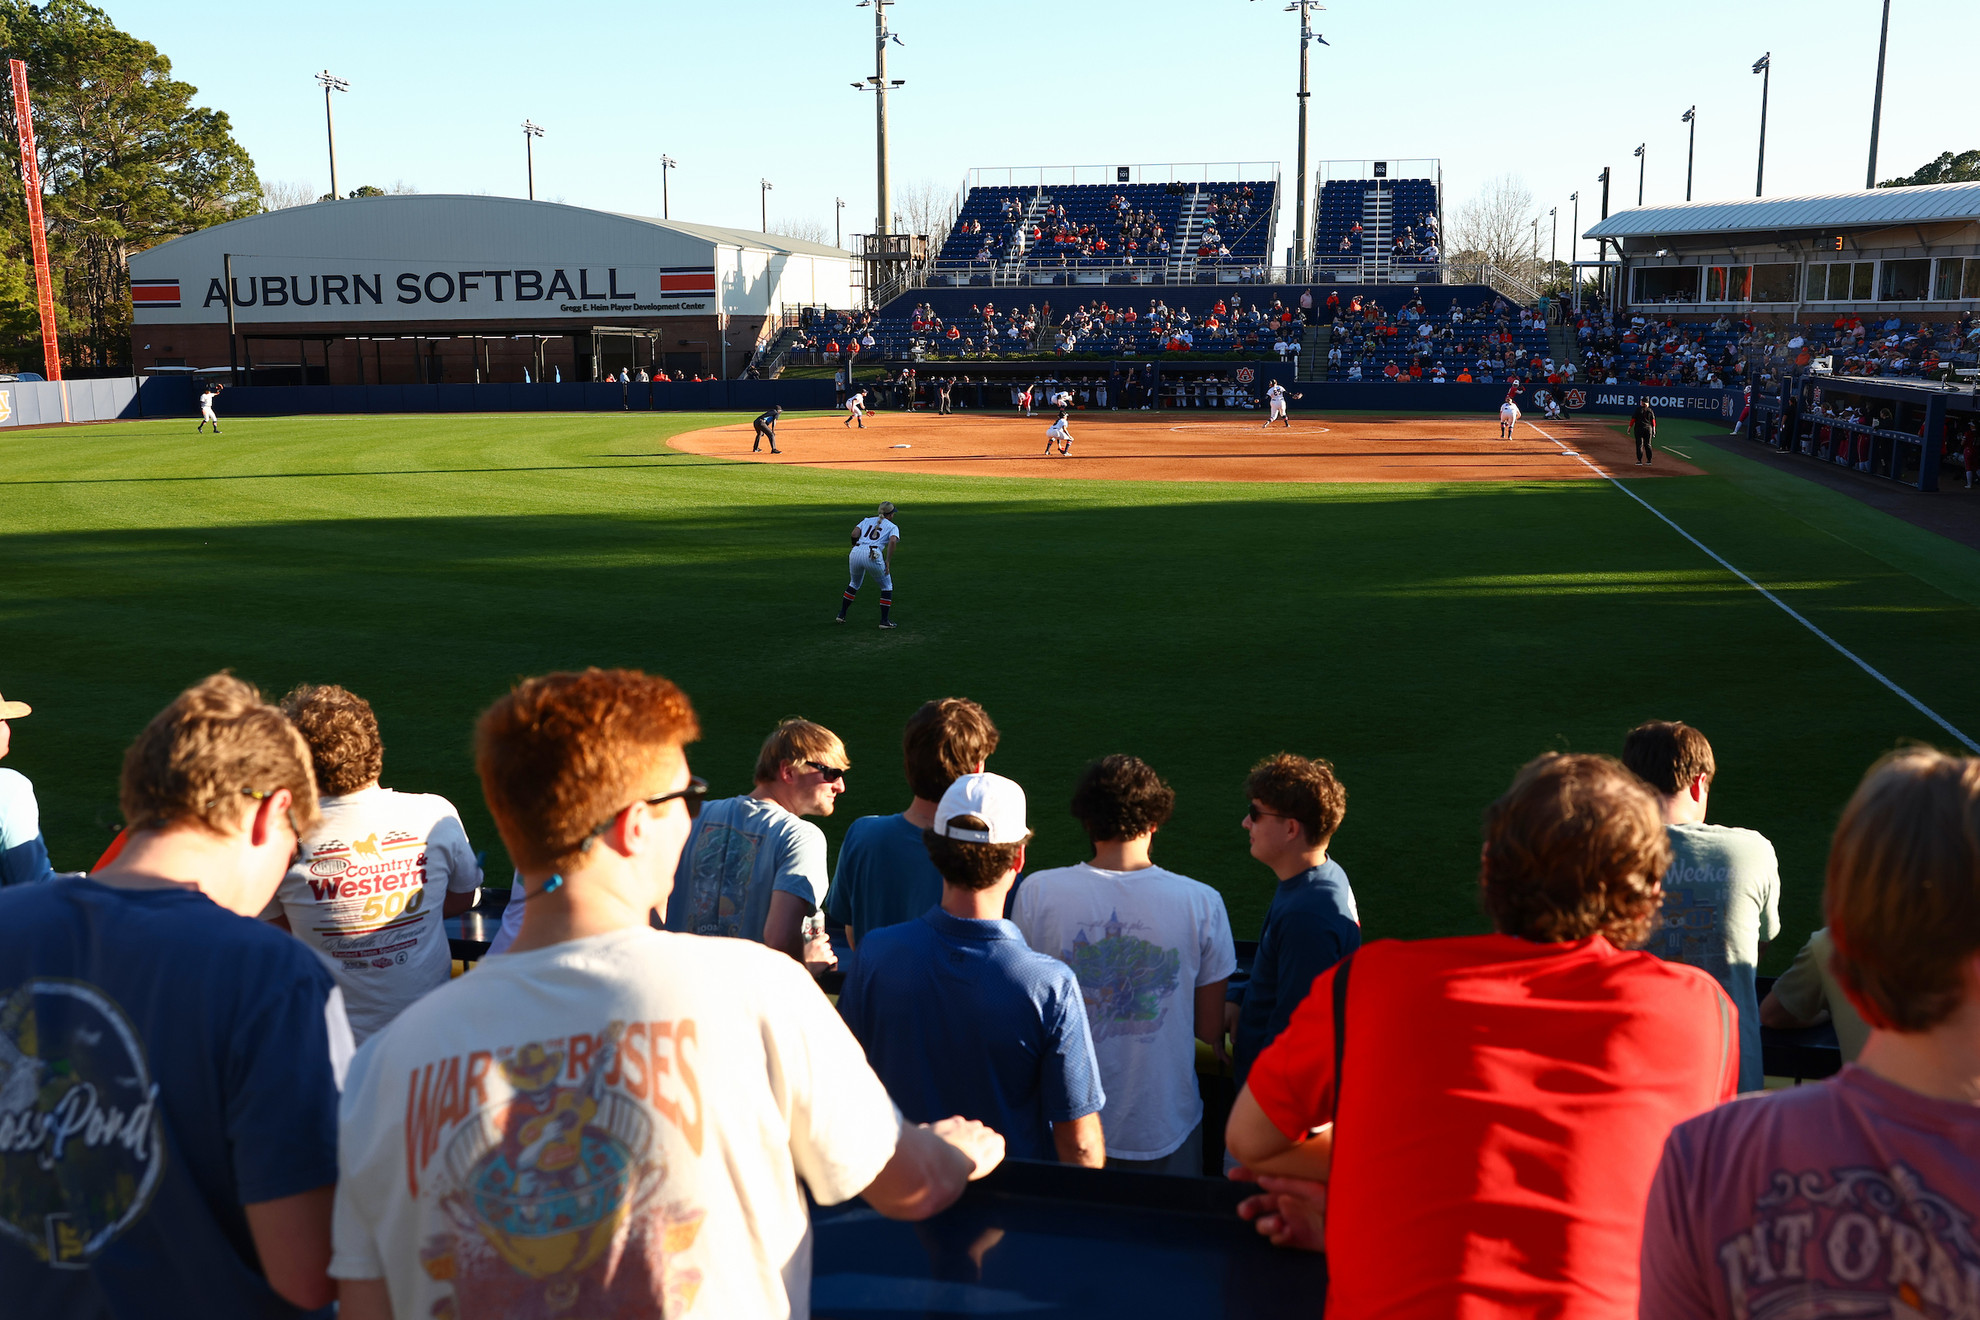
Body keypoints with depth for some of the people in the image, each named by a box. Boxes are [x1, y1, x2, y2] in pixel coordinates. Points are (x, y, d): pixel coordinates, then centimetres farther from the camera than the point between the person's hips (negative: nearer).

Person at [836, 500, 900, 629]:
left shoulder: (867, 520, 25)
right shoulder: (892, 527, 14)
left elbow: (854, 534, 8)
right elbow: (893, 541, -7)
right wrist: (888, 561, -8)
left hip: (855, 553, 4)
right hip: (872, 556, -4)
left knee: (854, 584, 29)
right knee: (887, 586, 16)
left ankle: (841, 615, 29)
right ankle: (884, 621, 11)